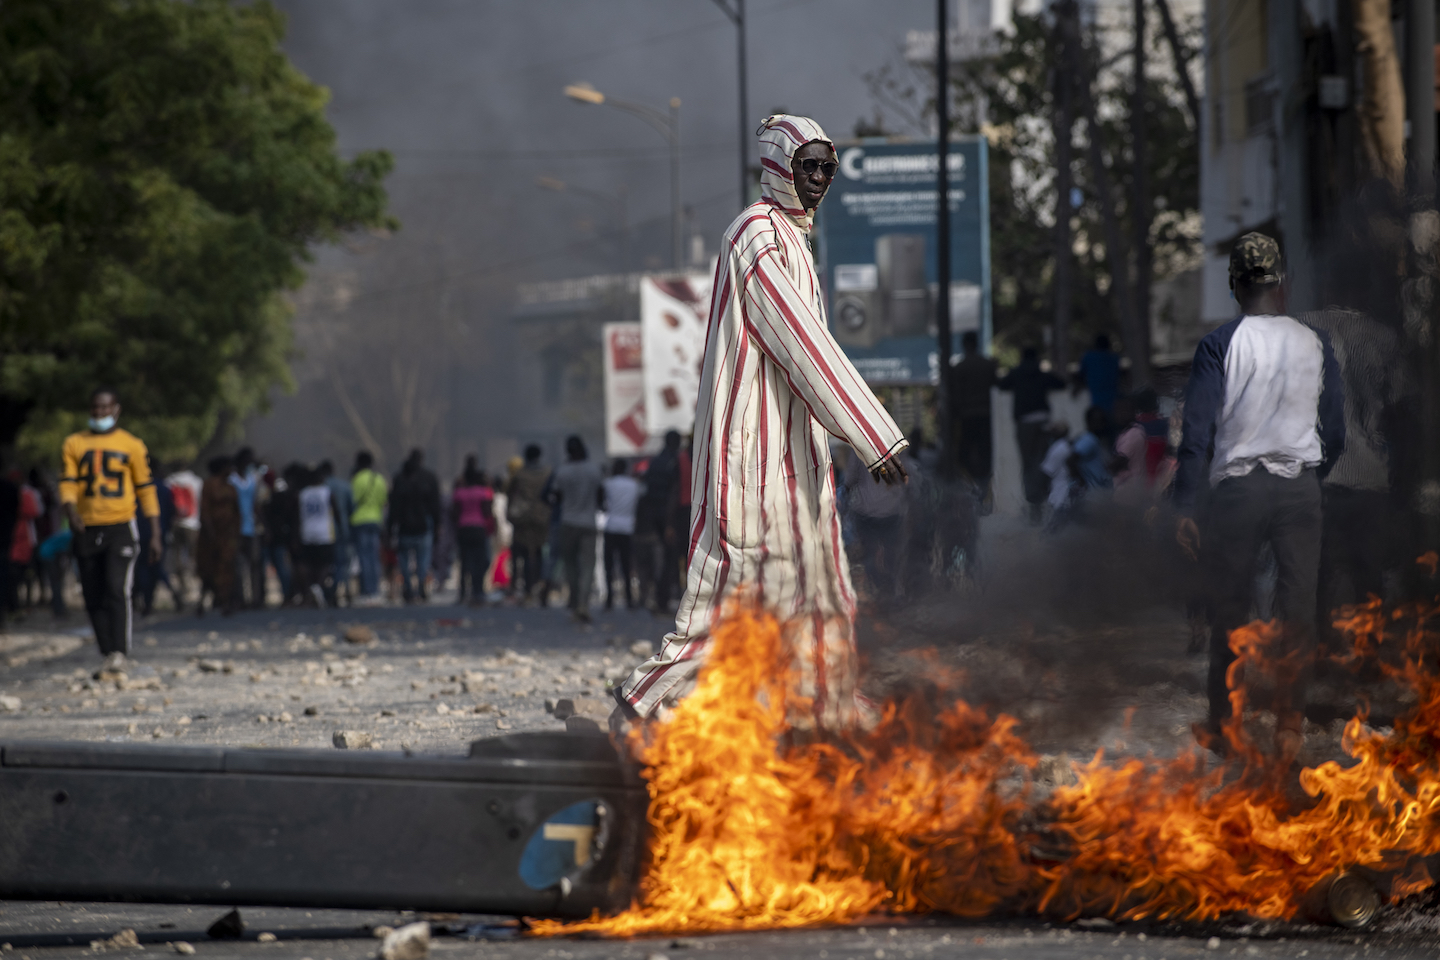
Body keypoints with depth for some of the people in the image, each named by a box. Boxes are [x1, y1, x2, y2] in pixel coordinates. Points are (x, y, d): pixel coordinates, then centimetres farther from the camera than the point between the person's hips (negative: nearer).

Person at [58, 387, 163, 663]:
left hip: (120, 527, -3)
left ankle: (119, 651, -18)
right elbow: (67, 484, 3)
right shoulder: (74, 444, 9)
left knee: (117, 590, -16)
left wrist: (155, 535, 5)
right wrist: (72, 513, -18)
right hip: (87, 530, 3)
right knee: (94, 597, 4)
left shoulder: (132, 445, 5)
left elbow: (146, 490, 8)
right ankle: (107, 653, 13)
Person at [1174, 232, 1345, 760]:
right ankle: (1289, 726, 2)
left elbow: (1197, 430, -9)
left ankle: (1222, 725, 16)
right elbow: (1335, 434, 7)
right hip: (1301, 488, 2)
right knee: (1297, 607, 4)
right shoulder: (1316, 345, 3)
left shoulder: (1221, 344, -6)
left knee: (1230, 608, 7)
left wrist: (1184, 507, -6)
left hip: (1238, 485, -2)